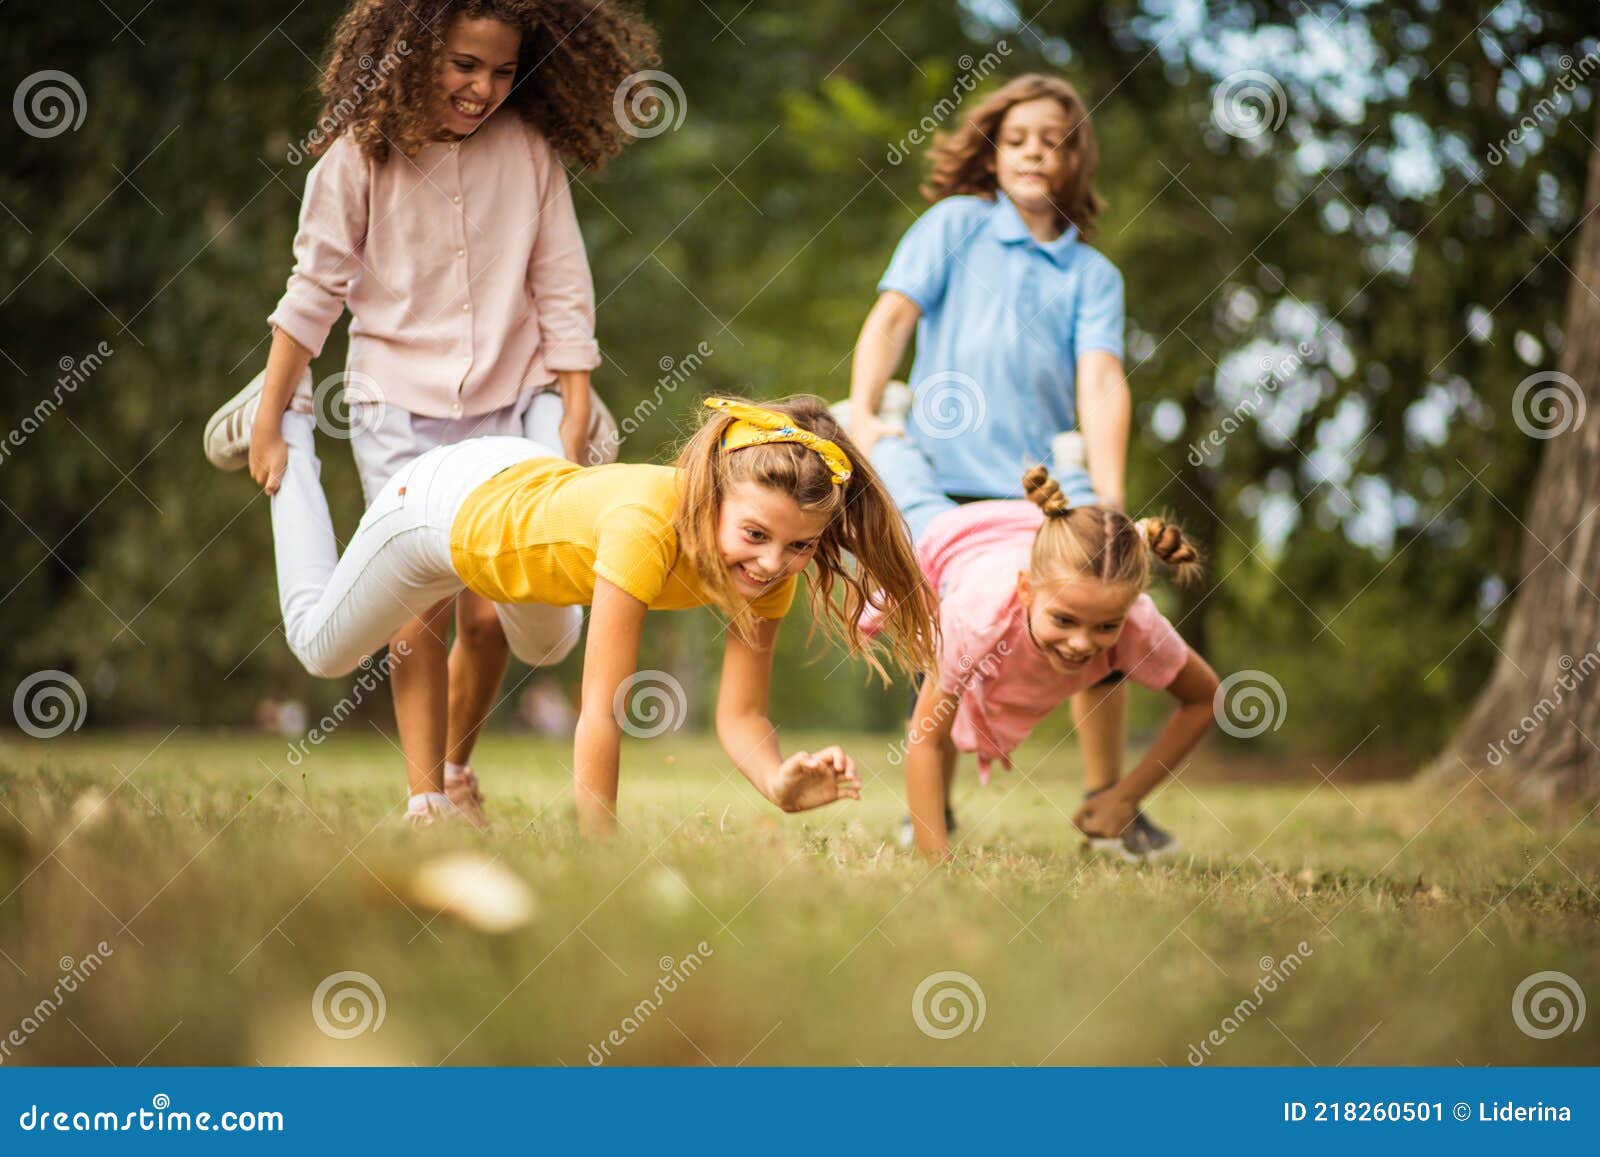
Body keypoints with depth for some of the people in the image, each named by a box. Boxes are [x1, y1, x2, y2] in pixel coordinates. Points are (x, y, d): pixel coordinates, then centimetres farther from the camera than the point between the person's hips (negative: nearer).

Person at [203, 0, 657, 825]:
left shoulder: (528, 151, -2)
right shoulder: (358, 156, -6)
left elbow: (560, 287, 3)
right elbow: (314, 290, -2)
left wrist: (575, 411, 1)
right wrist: (268, 421, -1)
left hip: (510, 402, 2)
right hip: (399, 407, -1)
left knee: (490, 608, -1)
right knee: (420, 610, -7)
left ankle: (456, 764, 24)